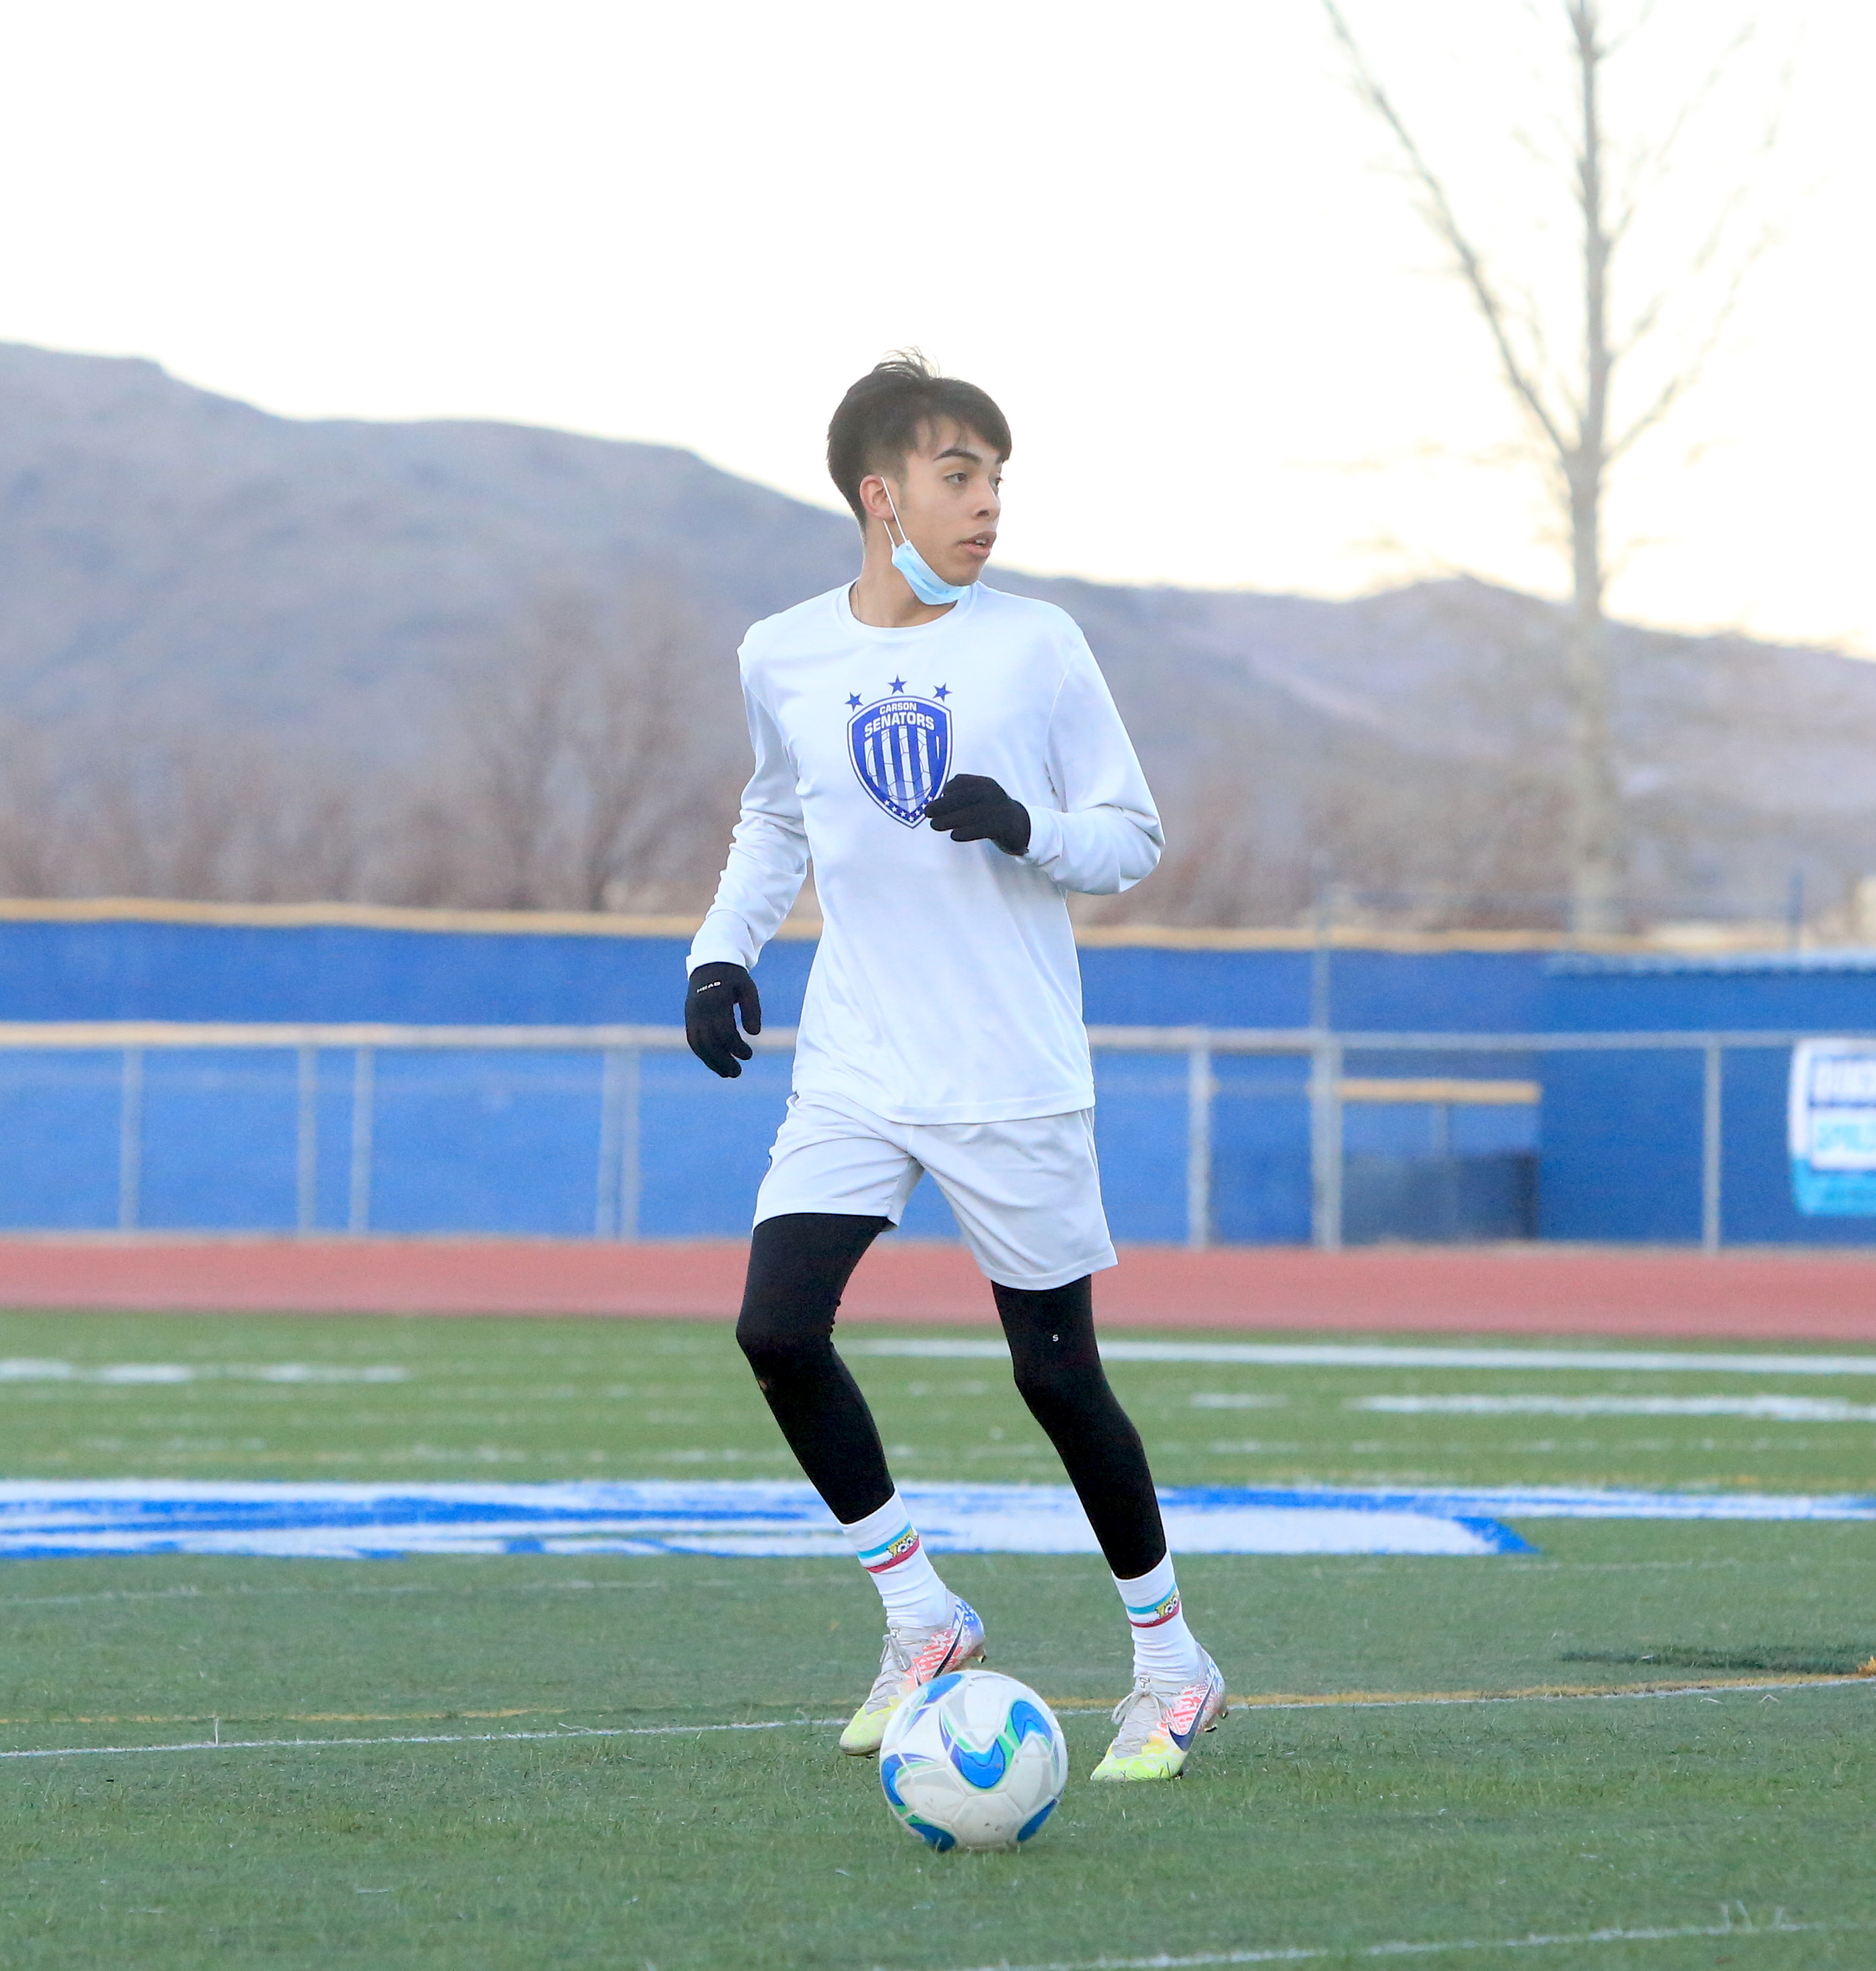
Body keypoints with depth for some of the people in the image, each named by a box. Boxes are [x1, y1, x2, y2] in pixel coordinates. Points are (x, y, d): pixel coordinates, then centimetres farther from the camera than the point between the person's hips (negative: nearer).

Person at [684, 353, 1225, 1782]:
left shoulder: (1034, 646, -4)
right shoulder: (785, 660, 4)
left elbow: (1133, 842, 2)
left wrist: (1026, 828, -18)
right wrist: (724, 950, 8)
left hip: (1016, 1077, -3)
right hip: (854, 1067, 3)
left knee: (1057, 1371, 1)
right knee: (778, 1329, -14)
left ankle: (1170, 1661, 19)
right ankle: (921, 1619, 4)